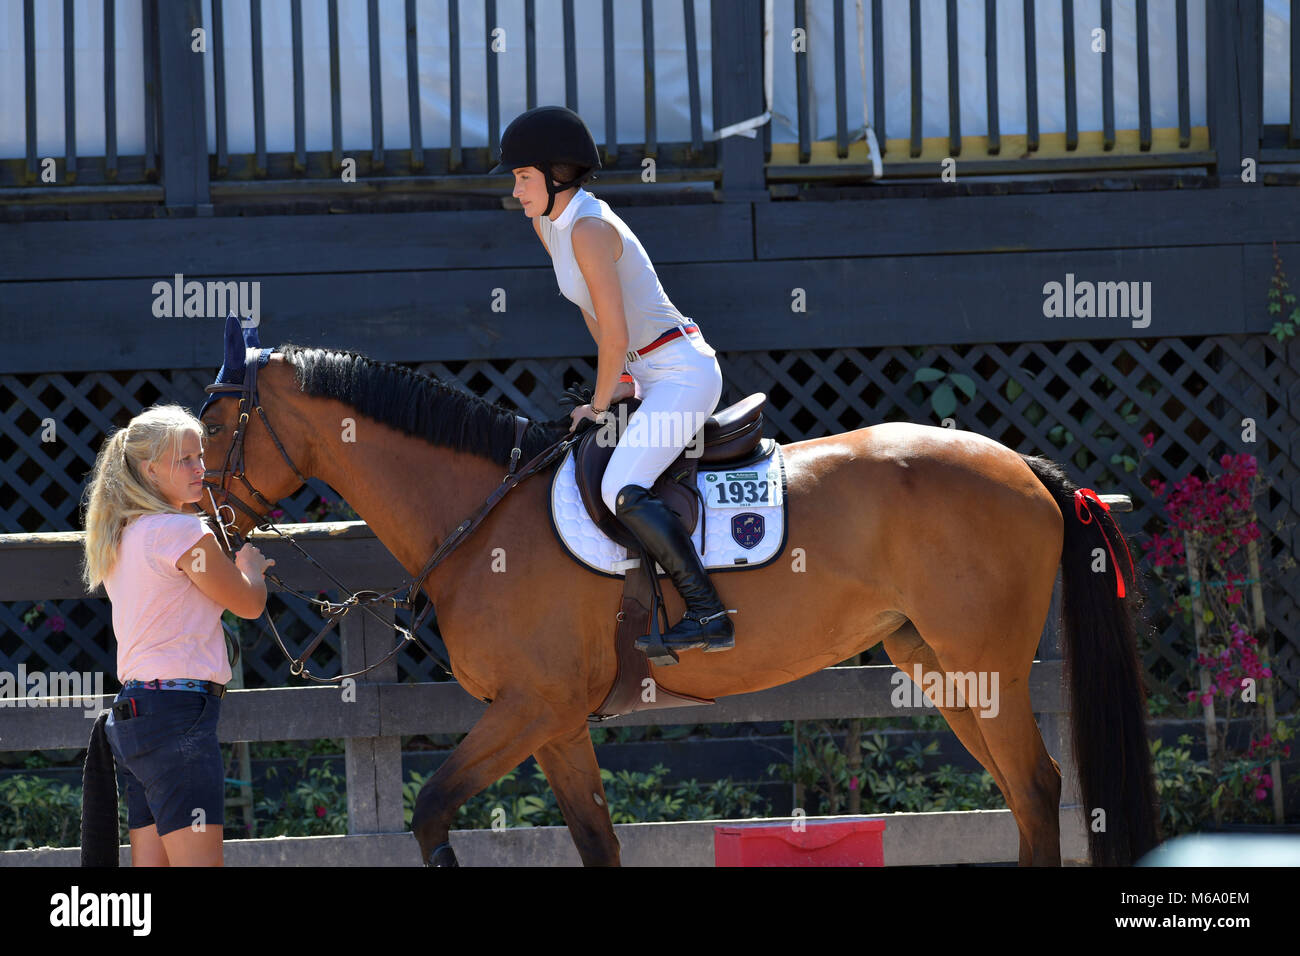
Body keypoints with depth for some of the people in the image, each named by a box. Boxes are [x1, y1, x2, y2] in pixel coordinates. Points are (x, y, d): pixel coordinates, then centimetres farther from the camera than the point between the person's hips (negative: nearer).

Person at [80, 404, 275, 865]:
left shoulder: (126, 536, 15)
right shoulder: (184, 532, -11)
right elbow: (249, 603, -1)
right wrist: (250, 566, 18)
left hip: (132, 711, 9)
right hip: (179, 713, -9)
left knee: (151, 863, 8)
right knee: (201, 862, -13)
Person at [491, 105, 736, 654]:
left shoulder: (589, 230, -21)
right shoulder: (548, 223, 9)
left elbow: (614, 333, -21)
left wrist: (600, 403, -7)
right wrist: (619, 382, 16)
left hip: (685, 371, -11)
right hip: (649, 375, 11)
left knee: (622, 491, -26)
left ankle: (708, 615, -27)